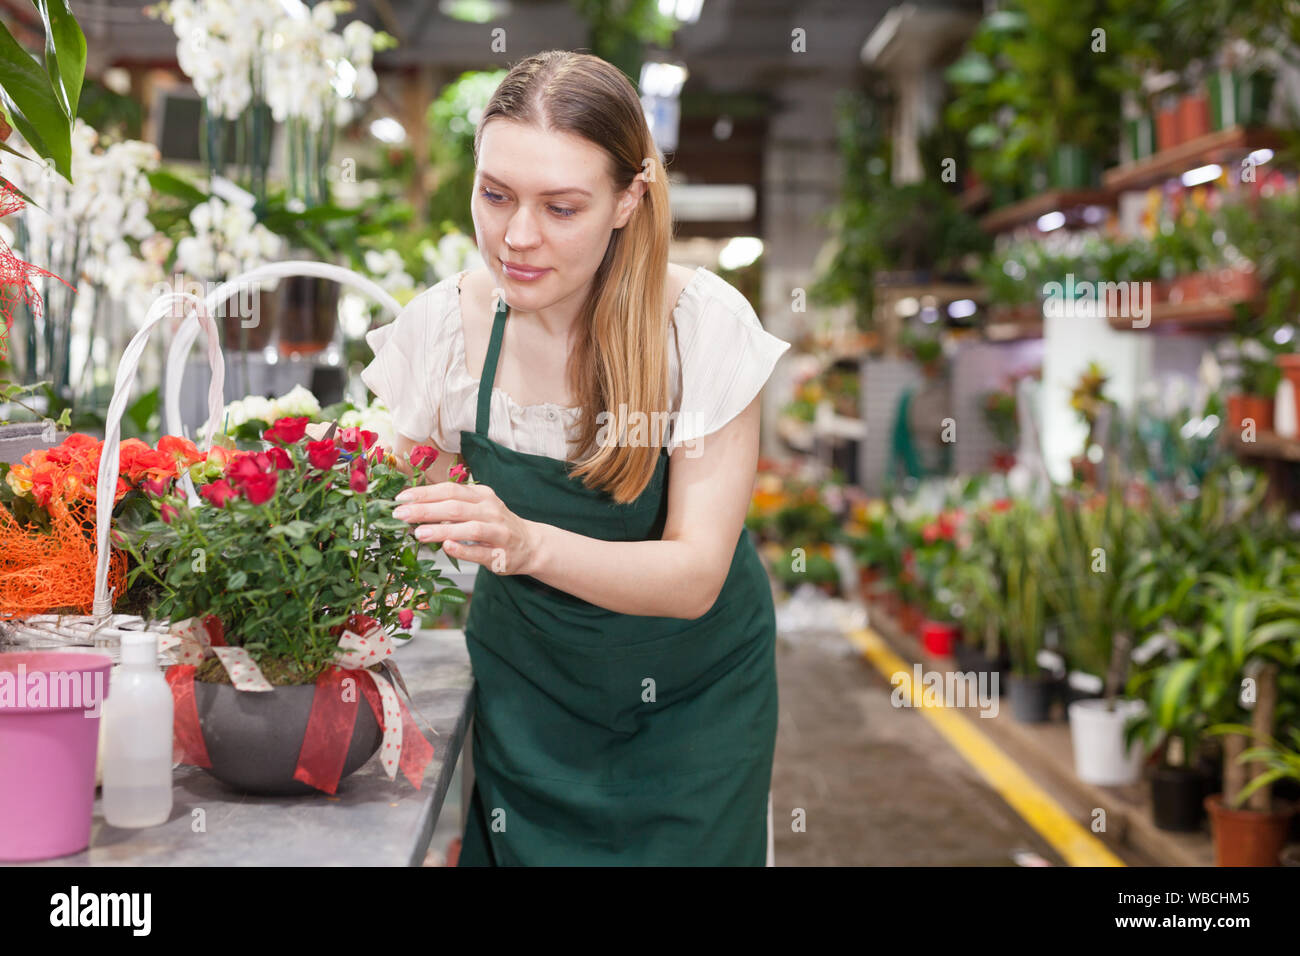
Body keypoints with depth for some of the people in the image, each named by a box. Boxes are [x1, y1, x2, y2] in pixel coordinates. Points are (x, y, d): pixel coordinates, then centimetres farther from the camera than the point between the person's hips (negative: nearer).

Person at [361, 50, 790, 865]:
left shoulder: (702, 323, -22)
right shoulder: (448, 324, -15)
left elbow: (696, 576, -25)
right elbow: (397, 508, -6)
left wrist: (527, 543, -42)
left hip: (690, 692, -1)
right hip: (525, 680, 2)